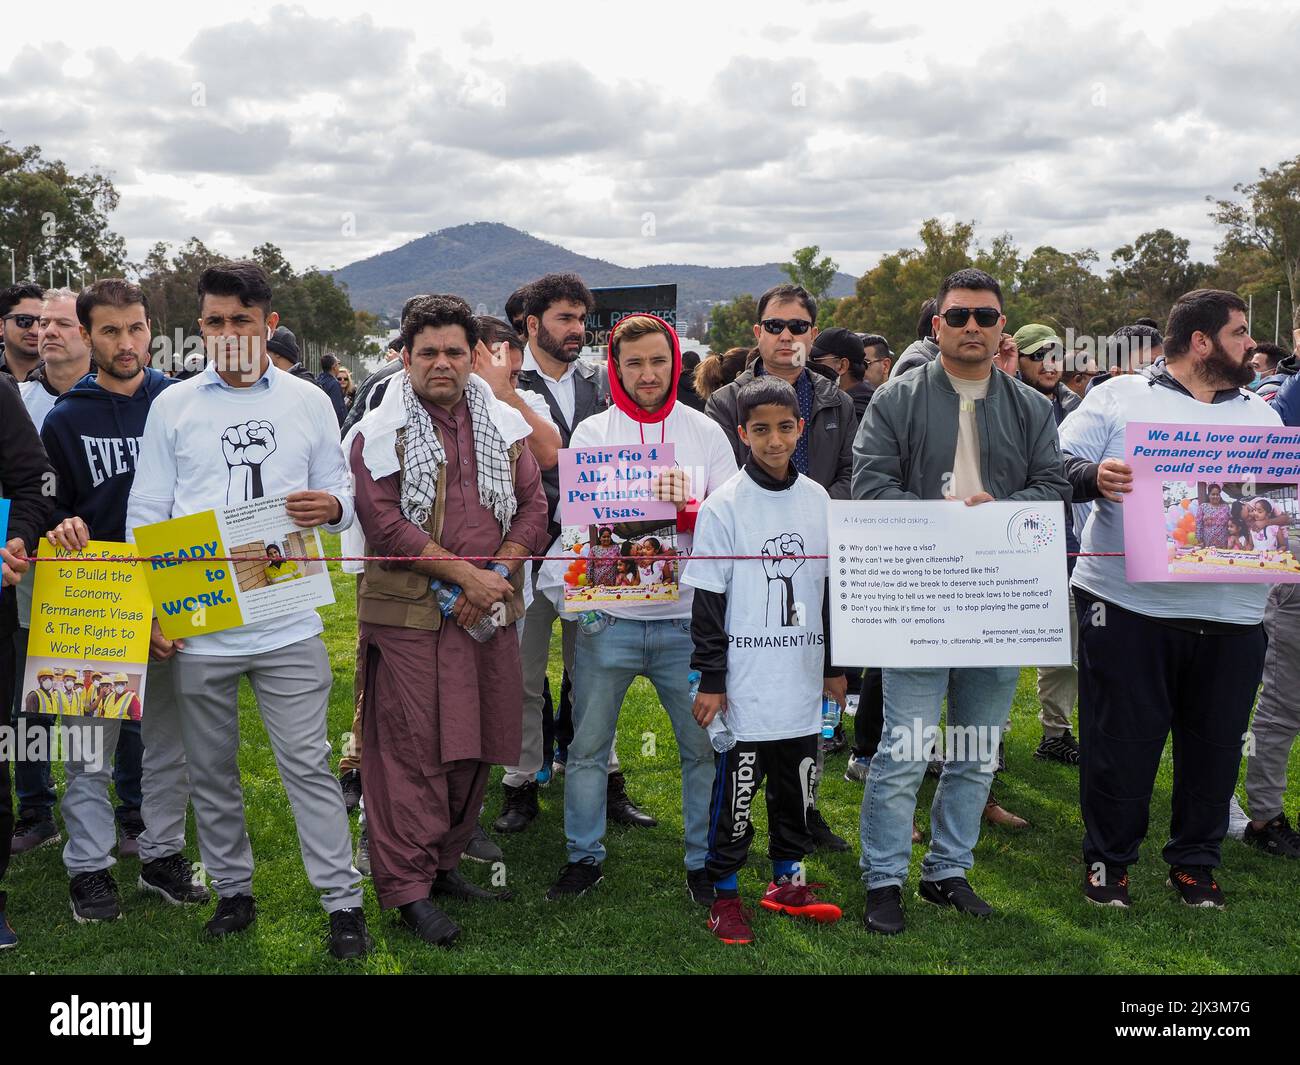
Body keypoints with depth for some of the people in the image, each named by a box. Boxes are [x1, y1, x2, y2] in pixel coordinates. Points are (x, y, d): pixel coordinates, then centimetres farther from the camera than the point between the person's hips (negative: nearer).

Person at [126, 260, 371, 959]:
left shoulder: (309, 402, 7)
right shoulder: (173, 406, 6)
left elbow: (343, 492, 11)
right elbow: (147, 513, 5)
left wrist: (332, 506, -14)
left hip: (288, 620, -1)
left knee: (308, 764, -1)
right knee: (211, 769, 12)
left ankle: (343, 902, 8)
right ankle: (233, 891, 28)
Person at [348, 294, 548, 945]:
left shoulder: (503, 426, 11)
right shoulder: (379, 433, -2)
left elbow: (533, 506, 7)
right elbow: (384, 523, -12)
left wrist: (497, 575, -8)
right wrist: (466, 573, -16)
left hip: (490, 612, 5)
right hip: (408, 616, -5)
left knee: (475, 744, 11)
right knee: (410, 749, -4)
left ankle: (445, 862, 27)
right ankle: (406, 887, 6)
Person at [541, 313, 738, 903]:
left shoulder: (705, 431, 5)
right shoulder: (592, 432, 4)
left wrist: (686, 508, -18)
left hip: (687, 617, 0)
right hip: (608, 616, 0)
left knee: (704, 745, 5)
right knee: (587, 746, 10)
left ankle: (705, 860, 22)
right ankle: (584, 856, 27)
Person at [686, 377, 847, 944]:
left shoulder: (818, 499, 5)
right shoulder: (724, 506, -8)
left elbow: (829, 587, 13)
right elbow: (708, 600, -7)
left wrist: (834, 665, 14)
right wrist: (710, 680, -9)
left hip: (803, 678, 5)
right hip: (746, 681, -4)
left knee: (797, 783, 14)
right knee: (736, 788, 2)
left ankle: (787, 880, 32)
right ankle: (724, 893, 18)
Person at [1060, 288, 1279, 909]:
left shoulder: (1262, 417, 17)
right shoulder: (1120, 398, 5)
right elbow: (1059, 464, -3)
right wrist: (1093, 475, -24)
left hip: (1231, 612, 4)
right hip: (1129, 603, -4)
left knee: (1214, 743, 10)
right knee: (1119, 741, 3)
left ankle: (1195, 861, 27)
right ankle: (1108, 858, 20)